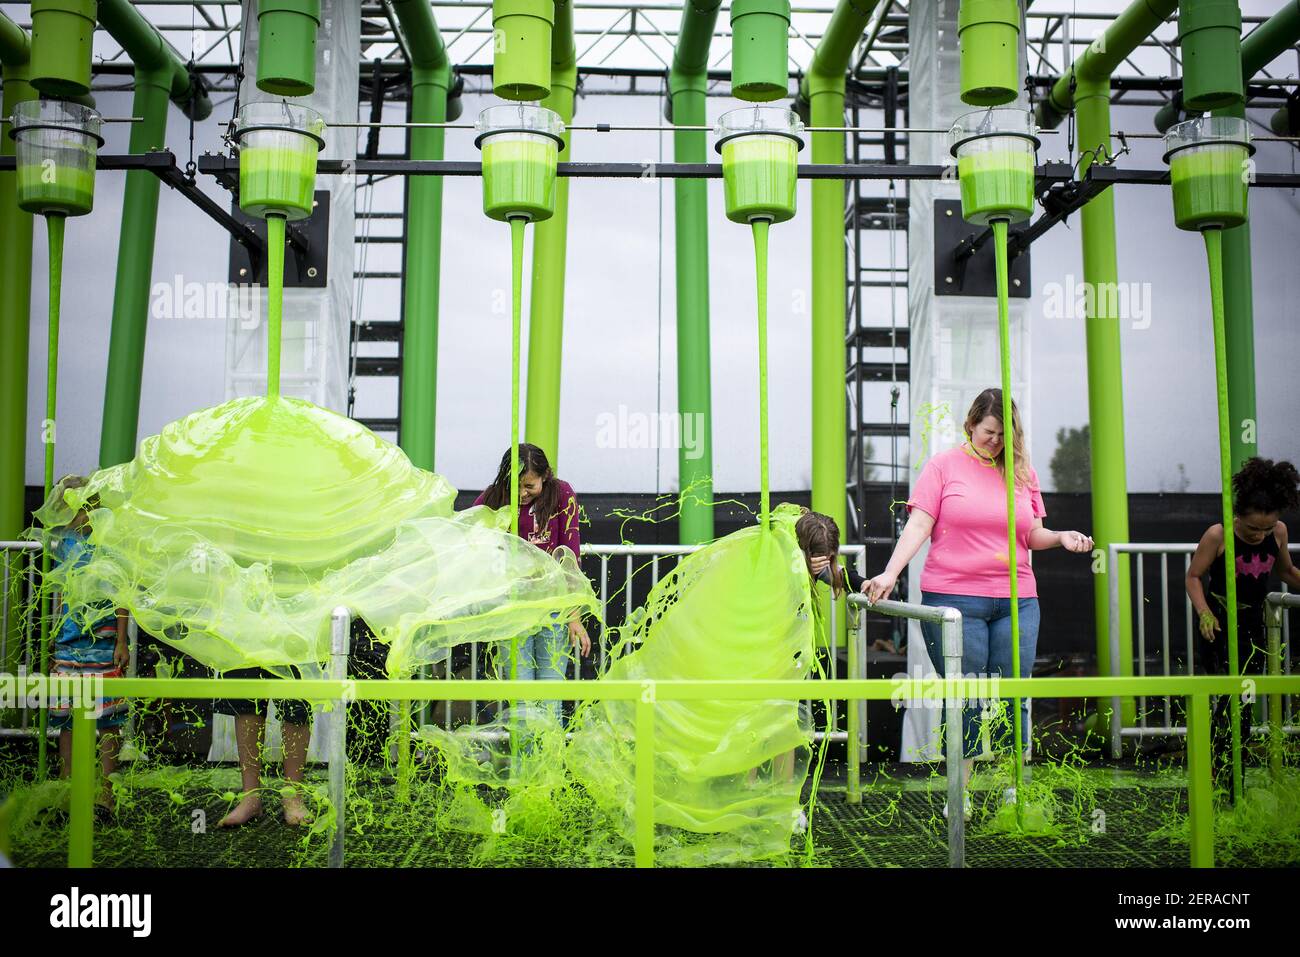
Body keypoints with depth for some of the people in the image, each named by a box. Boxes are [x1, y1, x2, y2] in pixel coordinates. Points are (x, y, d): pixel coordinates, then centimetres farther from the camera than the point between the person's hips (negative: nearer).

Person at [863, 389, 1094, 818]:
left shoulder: (1023, 472, 14)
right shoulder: (944, 465, 4)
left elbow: (1032, 535, 20)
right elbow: (918, 526, -4)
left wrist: (1061, 537, -1)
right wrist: (889, 574, -16)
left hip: (1016, 601, 3)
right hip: (954, 598, -3)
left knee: (1011, 700, 3)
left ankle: (1012, 789, 18)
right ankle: (960, 794, 12)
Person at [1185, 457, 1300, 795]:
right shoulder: (1218, 535, -16)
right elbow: (1194, 576, -7)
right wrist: (1204, 613, -20)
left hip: (1253, 624, 5)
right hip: (1220, 625, -5)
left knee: (1241, 703, 9)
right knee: (1234, 698, -13)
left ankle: (1223, 775, 22)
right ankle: (1224, 782, -7)